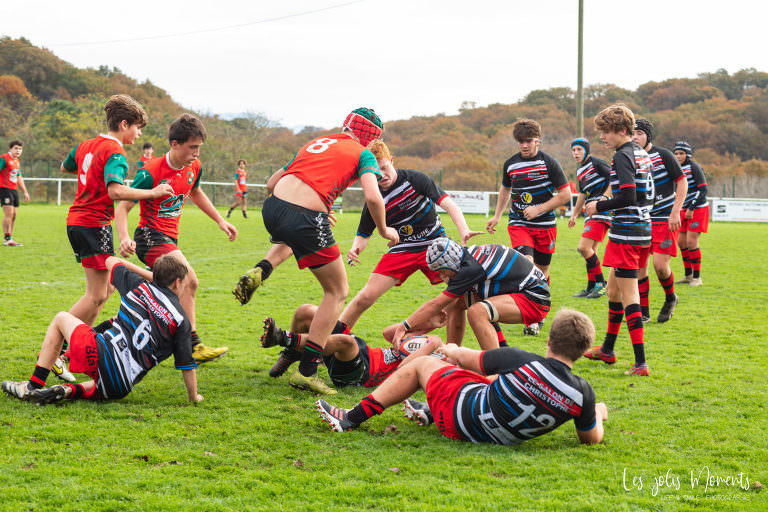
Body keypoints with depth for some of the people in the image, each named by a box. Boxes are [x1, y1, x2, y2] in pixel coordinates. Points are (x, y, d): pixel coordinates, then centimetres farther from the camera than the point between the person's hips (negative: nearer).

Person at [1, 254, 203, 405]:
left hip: (100, 354, -1)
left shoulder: (140, 286, 9)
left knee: (61, 318, 27)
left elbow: (111, 261, 28)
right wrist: (193, 397, 20)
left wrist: (149, 275, 34)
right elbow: (187, 366, 5)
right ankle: (71, 391, 3)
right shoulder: (181, 319, 6)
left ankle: (34, 385, 21)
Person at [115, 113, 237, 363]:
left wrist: (220, 221, 21)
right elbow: (123, 206, -17)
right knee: (189, 281, -25)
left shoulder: (194, 167, 1)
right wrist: (124, 238, -33)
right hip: (150, 236, -8)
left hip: (170, 239, 8)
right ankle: (193, 346, -23)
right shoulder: (151, 173, -19)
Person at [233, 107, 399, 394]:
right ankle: (306, 371, 3)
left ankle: (258, 272, 18)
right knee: (338, 292, 10)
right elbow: (373, 197, -10)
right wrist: (384, 230, 8)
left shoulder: (316, 143, 25)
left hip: (272, 208, 7)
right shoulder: (363, 154, 8)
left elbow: (272, 182, 28)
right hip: (306, 221, -7)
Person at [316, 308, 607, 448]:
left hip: (461, 422, -4)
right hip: (506, 439, 4)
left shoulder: (520, 362, -27)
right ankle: (430, 412, 46)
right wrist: (598, 413, 18)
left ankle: (353, 418, 23)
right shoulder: (582, 393, -22)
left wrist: (453, 351, 15)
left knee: (423, 363, 18)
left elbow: (468, 359, -8)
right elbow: (591, 439, -4)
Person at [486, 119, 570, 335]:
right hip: (518, 224, 1)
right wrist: (497, 216, 22)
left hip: (545, 224, -1)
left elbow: (565, 194, -6)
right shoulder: (510, 164, 4)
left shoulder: (549, 163, -7)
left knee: (542, 270, 8)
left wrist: (539, 209, -13)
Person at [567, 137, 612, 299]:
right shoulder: (579, 171, 18)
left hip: (602, 211, -9)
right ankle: (591, 287, 18)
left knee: (584, 247, -15)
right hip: (592, 213, 9)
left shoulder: (596, 163, -8)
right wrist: (574, 215, 32)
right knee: (590, 251, 10)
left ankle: (601, 284, -5)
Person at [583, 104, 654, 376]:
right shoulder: (642, 154, 14)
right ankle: (607, 350, 32)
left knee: (629, 297, -9)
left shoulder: (622, 156, -14)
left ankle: (640, 363, -11)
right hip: (643, 231, 10)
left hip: (625, 234, -10)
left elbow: (628, 196, -22)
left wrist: (599, 206, -10)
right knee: (613, 289, 21)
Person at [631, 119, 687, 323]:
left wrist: (675, 212, -14)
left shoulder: (663, 155, -8)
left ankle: (670, 298, 17)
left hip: (666, 219, -5)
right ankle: (643, 312, 8)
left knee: (660, 264, -12)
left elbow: (682, 182, -7)